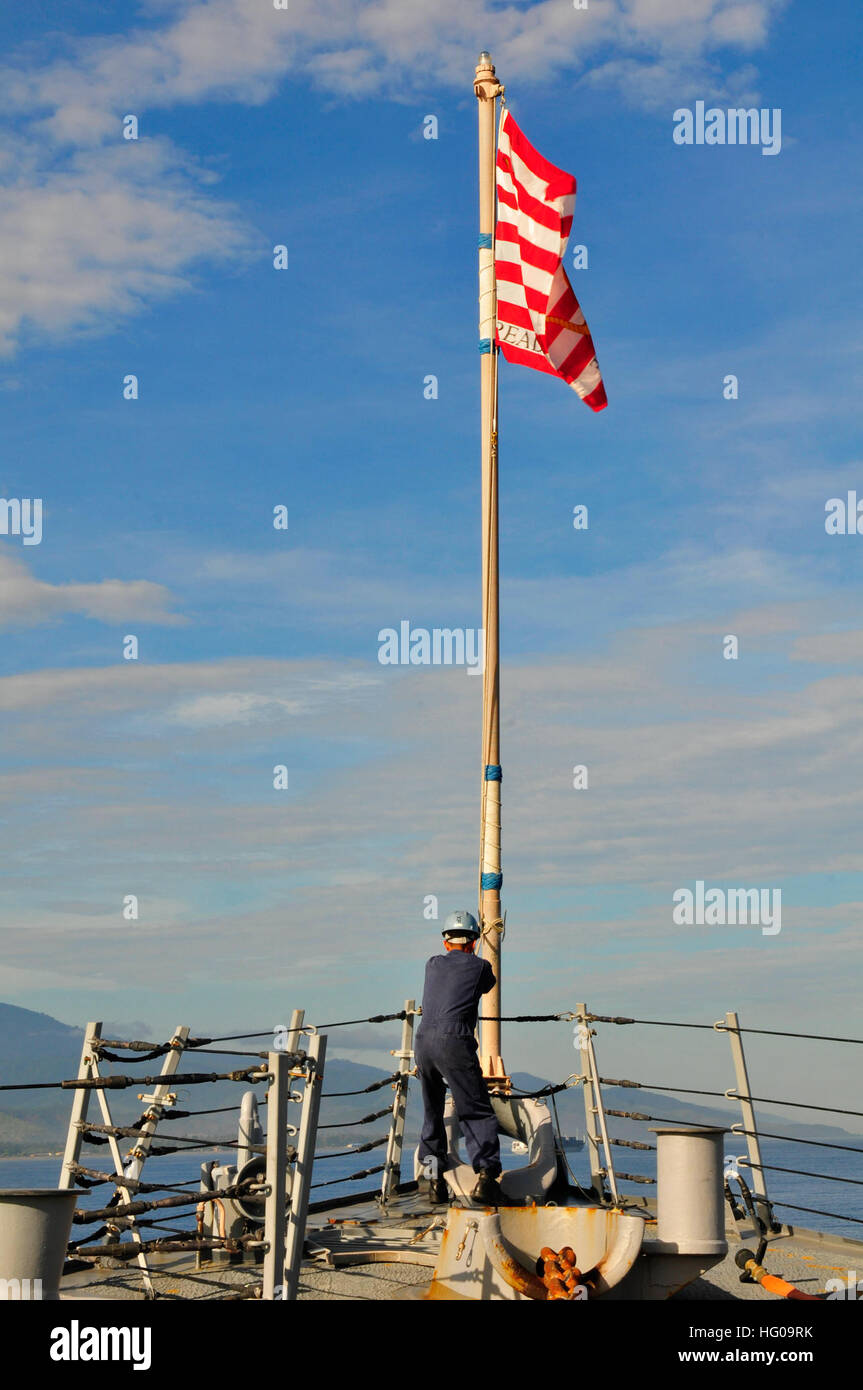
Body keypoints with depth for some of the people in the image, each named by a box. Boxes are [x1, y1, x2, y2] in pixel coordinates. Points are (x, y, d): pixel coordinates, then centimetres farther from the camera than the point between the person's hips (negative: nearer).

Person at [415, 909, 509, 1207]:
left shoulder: (432, 965, 19)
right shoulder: (480, 967, 8)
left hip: (423, 1042, 5)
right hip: (455, 1042, -5)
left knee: (432, 1114, 17)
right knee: (477, 1113, -3)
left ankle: (436, 1180, 15)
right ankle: (485, 1175, -18)